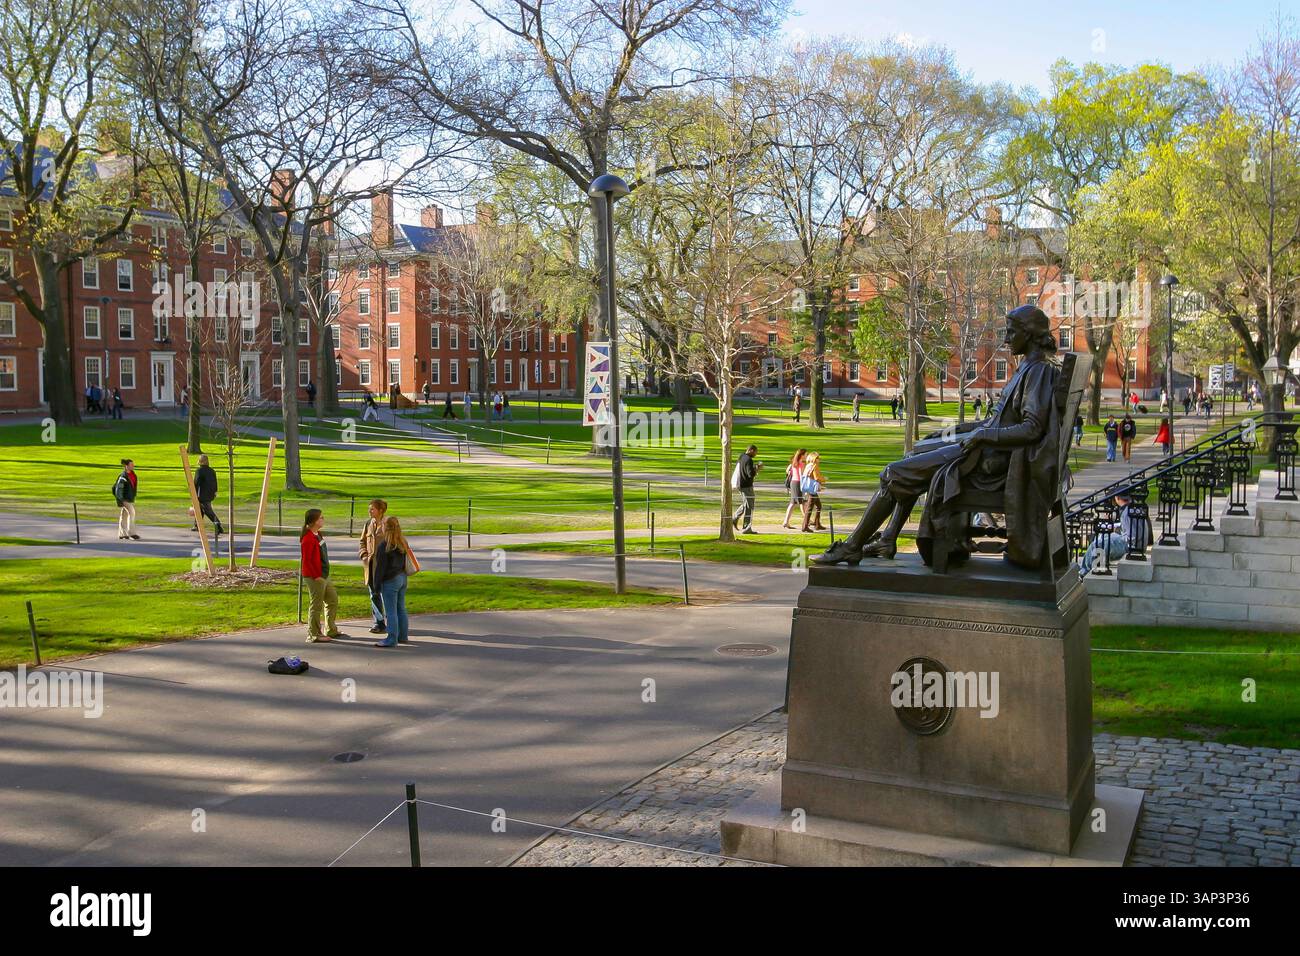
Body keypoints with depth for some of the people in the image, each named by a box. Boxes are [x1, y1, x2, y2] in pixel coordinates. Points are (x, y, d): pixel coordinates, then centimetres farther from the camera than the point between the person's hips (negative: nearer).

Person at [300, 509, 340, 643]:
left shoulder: (318, 535, 11)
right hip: (315, 578, -10)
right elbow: (306, 560, -21)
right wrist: (316, 576, -21)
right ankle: (313, 635, 7)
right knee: (317, 605, -2)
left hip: (324, 575, 10)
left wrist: (324, 574, 16)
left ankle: (331, 631, 29)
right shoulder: (308, 538, -19)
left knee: (333, 600, 18)